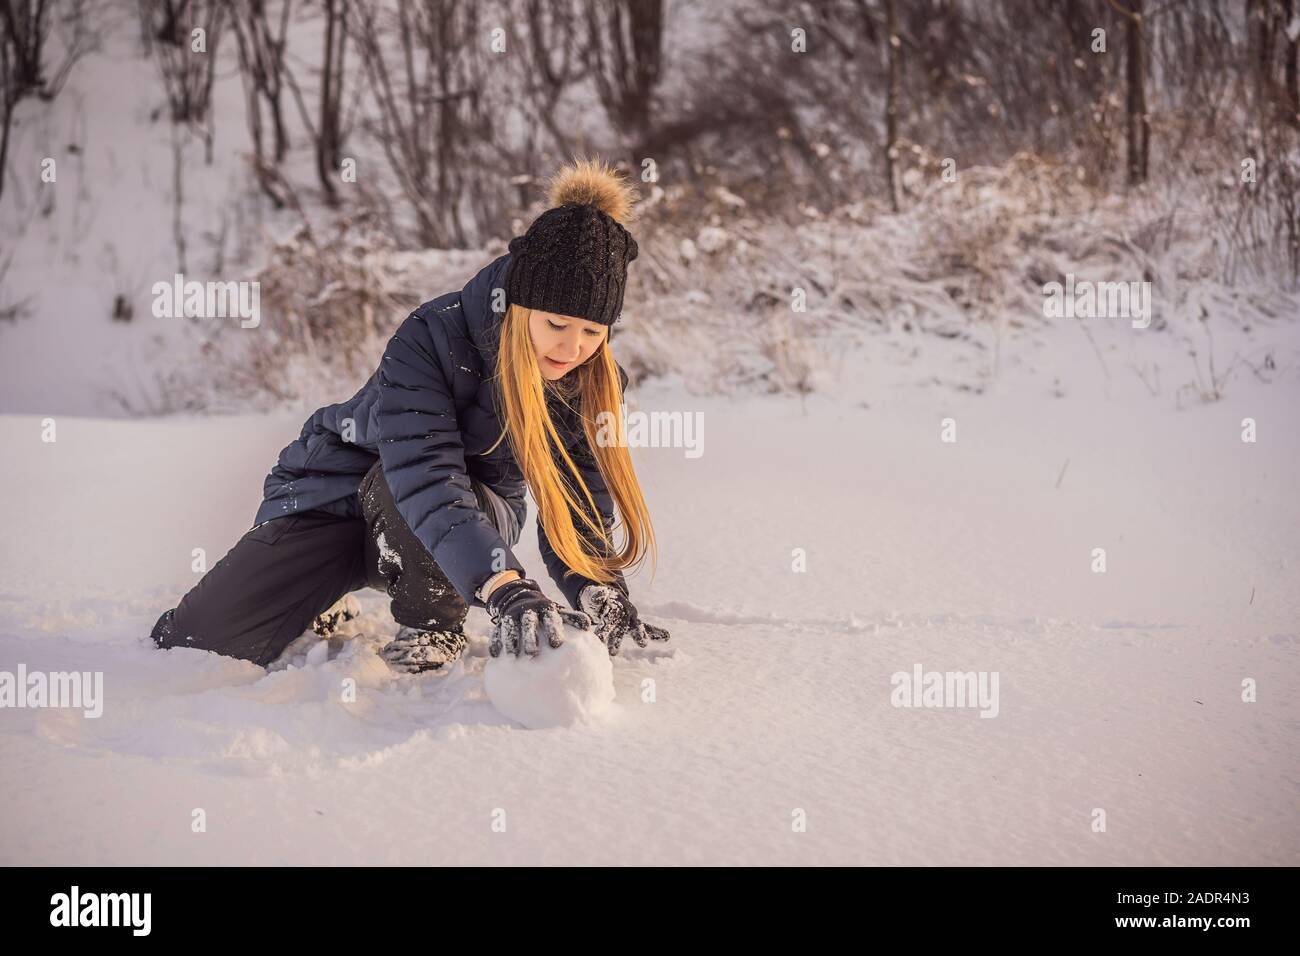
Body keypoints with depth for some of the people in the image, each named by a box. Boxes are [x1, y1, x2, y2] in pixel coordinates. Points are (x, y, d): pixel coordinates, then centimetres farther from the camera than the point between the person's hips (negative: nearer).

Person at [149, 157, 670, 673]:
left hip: (476, 513, 1)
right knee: (203, 637, -12)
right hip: (333, 493, -1)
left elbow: (582, 506, -15)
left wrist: (601, 592, -38)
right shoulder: (430, 338, -32)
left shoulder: (593, 380, -18)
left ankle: (432, 623, -11)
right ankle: (325, 603, 18)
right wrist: (505, 588, -60)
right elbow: (426, 481, -44)